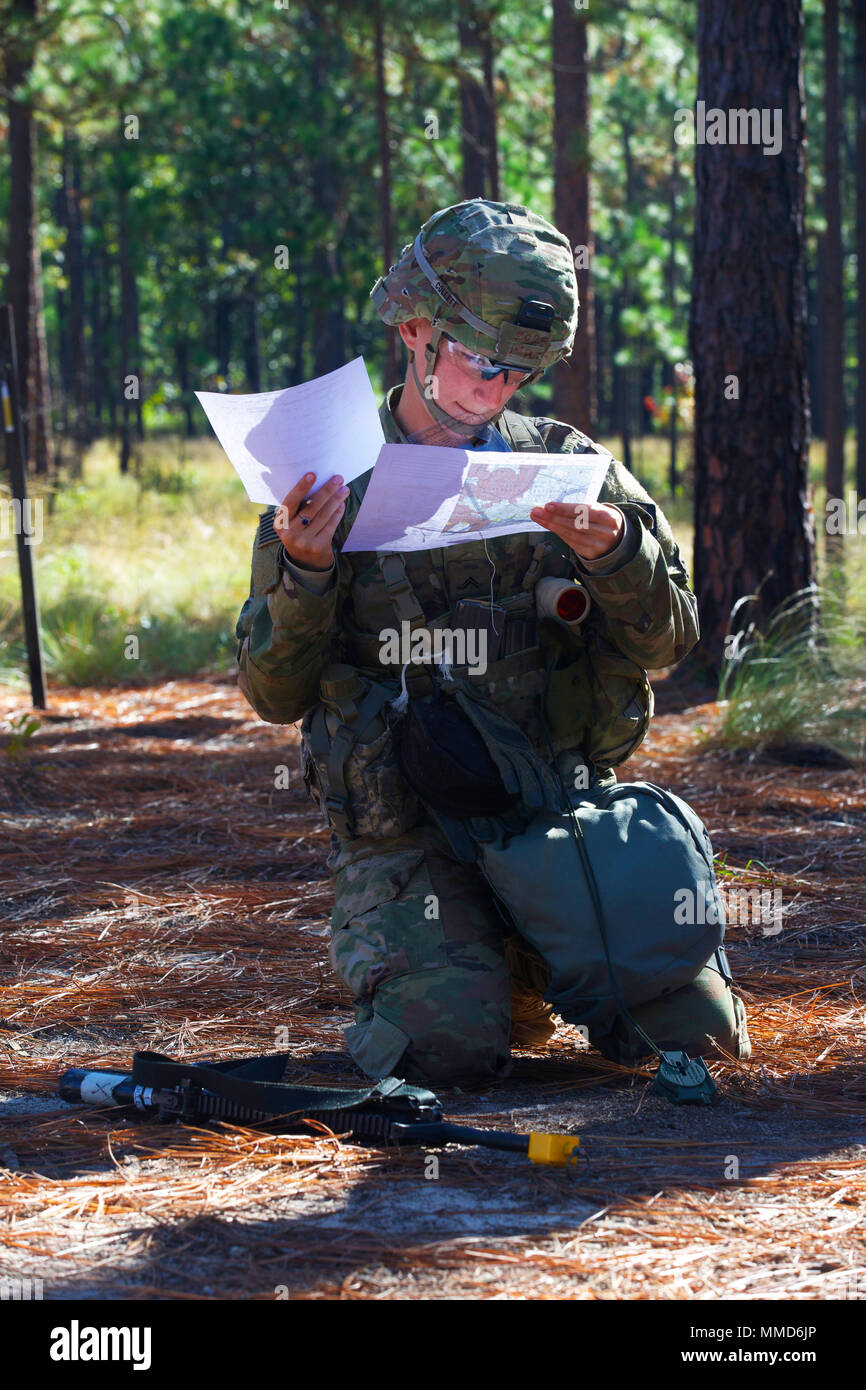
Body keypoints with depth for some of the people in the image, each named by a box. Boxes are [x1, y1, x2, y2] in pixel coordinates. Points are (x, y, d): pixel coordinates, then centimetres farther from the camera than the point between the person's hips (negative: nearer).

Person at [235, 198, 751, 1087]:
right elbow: (275, 696, 1)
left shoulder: (565, 465, 9)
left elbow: (666, 640, 3)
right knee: (453, 1047, -27)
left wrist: (611, 551, -18)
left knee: (694, 1030, -13)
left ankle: (543, 958, 17)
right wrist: (304, 575, -18)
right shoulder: (333, 488, 3)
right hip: (406, 837, -2)